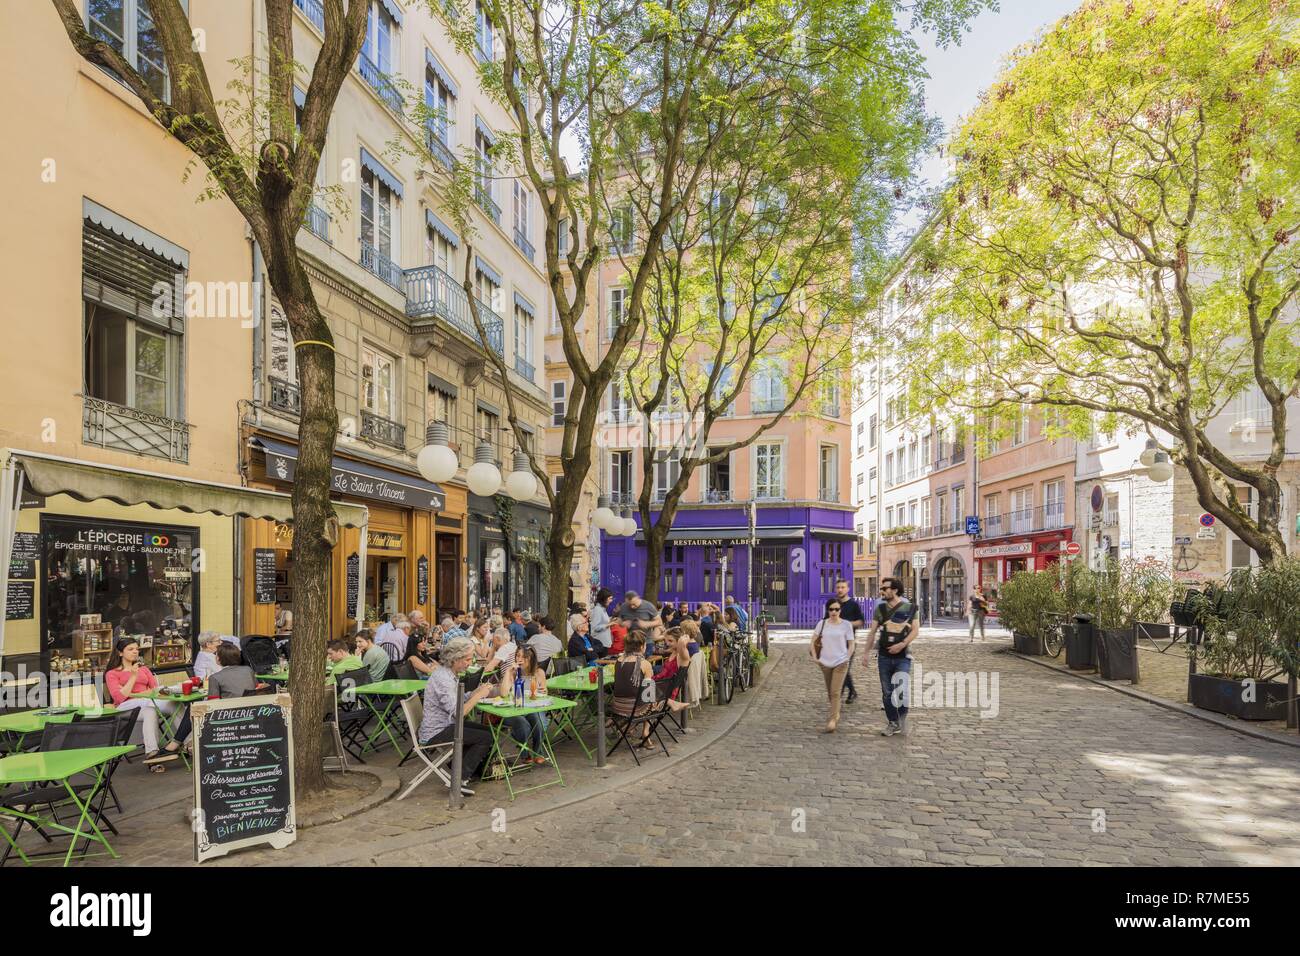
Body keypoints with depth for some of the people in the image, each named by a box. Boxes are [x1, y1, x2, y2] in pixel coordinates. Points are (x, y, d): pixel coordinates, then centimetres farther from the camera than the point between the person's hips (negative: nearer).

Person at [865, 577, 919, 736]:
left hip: (902, 656, -3)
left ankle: (902, 717, 14)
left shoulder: (909, 608, -4)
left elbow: (915, 630, -4)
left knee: (902, 690, -13)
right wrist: (866, 652, 3)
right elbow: (872, 632, 5)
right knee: (887, 692, 7)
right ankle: (893, 723, 22)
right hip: (884, 656, 3)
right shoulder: (880, 608, 3)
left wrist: (902, 645, -17)